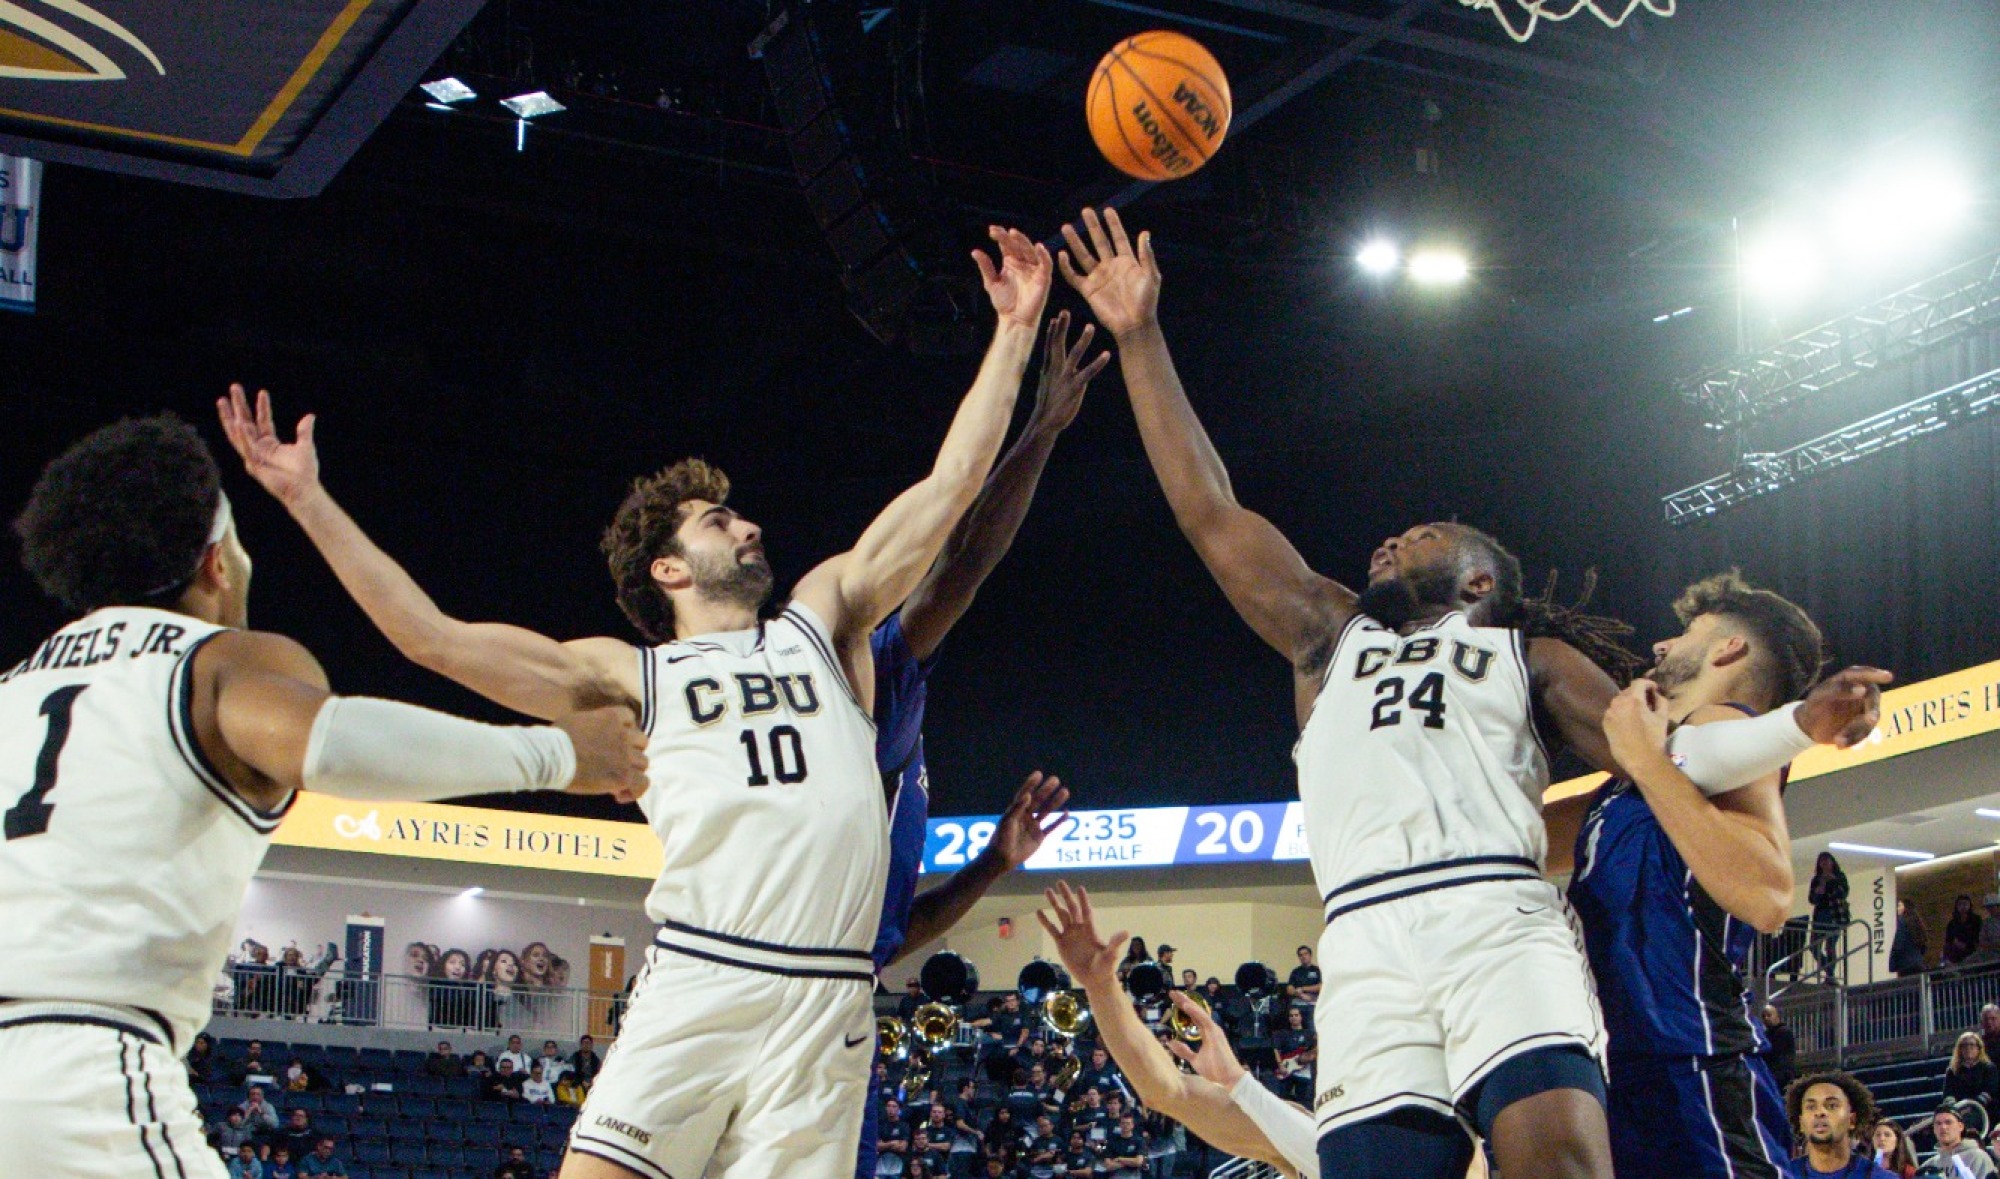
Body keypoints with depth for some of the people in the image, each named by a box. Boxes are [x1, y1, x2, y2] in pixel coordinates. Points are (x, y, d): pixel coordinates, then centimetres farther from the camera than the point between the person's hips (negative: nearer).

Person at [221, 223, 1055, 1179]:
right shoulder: (631, 677, 16)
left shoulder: (824, 619, 23)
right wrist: (307, 500, 9)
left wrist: (1013, 334, 20)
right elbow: (433, 637, 12)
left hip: (829, 1001, 2)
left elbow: (950, 485, 21)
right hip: (697, 985, -1)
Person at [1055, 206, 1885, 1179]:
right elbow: (1210, 514, 28)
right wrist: (1139, 339, 26)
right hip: (1366, 948, 2)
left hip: (1502, 923, -2)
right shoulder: (1330, 637, 32)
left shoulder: (1530, 654, 26)